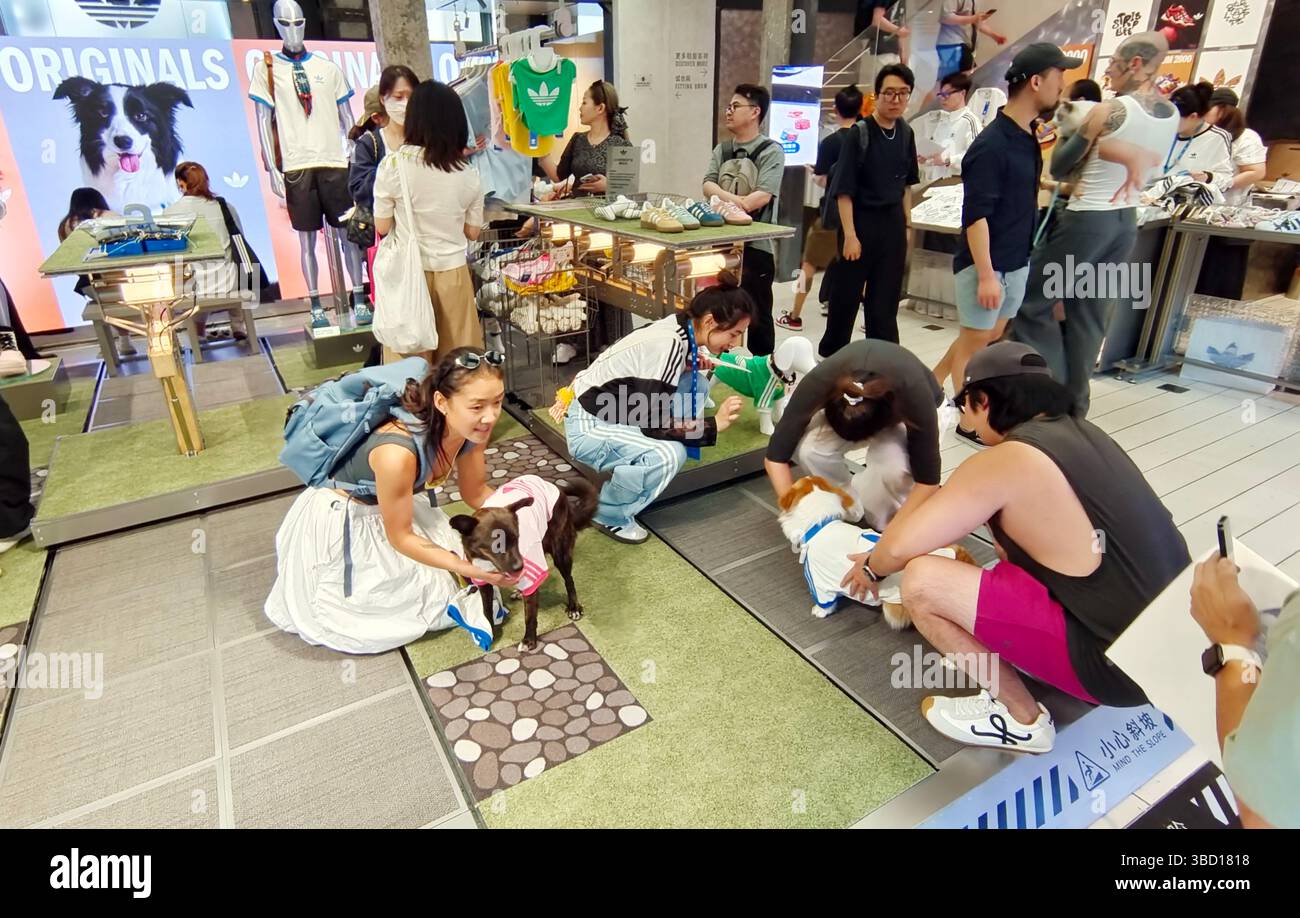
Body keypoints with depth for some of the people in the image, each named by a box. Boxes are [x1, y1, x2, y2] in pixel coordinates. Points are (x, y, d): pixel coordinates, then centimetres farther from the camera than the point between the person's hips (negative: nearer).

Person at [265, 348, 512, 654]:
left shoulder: (472, 426, -22)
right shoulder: (398, 453, -42)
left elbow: (475, 491, -4)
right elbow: (400, 537, -25)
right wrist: (470, 569, -30)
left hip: (394, 503, 6)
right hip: (343, 522, -6)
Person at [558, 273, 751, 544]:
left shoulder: (678, 328, -2)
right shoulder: (667, 345, -28)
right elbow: (650, 423, -26)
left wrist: (692, 363, -1)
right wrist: (713, 426, -22)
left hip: (614, 412, 9)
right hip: (589, 427, -9)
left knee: (696, 384, 1)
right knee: (669, 455, -30)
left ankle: (630, 471, 9)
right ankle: (608, 515, -3)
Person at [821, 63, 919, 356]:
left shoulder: (906, 133, 7)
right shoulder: (860, 133, -10)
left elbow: (906, 184, 17)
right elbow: (844, 190, -13)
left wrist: (907, 223, 13)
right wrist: (850, 234, -18)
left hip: (893, 222, 5)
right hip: (861, 219, -5)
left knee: (885, 298, 8)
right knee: (846, 293, 6)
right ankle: (831, 353, 23)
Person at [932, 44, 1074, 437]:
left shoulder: (1027, 136, 10)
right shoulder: (992, 145, -18)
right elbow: (976, 215, -22)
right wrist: (986, 274, -24)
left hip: (1016, 263, 9)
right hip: (985, 264, -9)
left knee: (990, 338, 17)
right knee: (975, 341, 3)